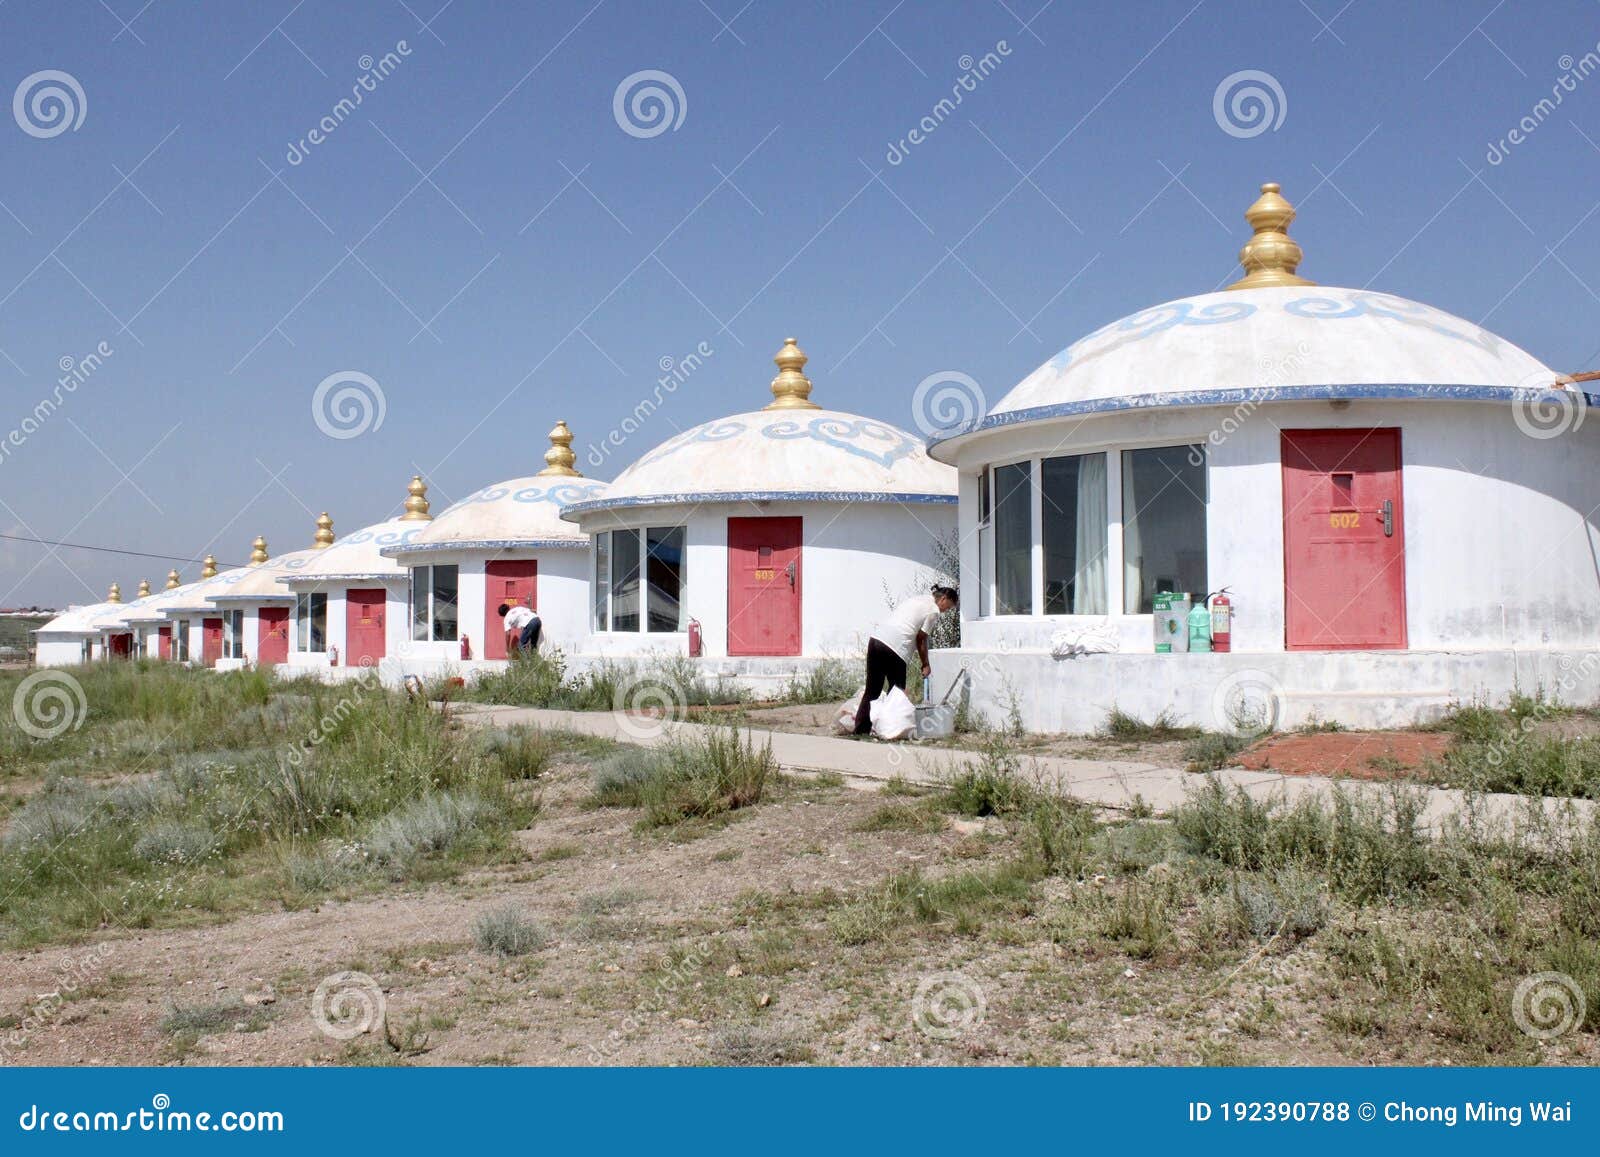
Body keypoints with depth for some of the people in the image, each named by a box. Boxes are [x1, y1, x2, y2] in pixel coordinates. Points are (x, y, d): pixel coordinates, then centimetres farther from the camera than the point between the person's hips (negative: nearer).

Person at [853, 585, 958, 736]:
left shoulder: (918, 599, 25)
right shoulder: (933, 610, 1)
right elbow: (921, 638, 2)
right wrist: (925, 665, 12)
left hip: (876, 638, 8)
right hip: (896, 648, -7)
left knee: (872, 690, 11)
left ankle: (861, 729, 9)